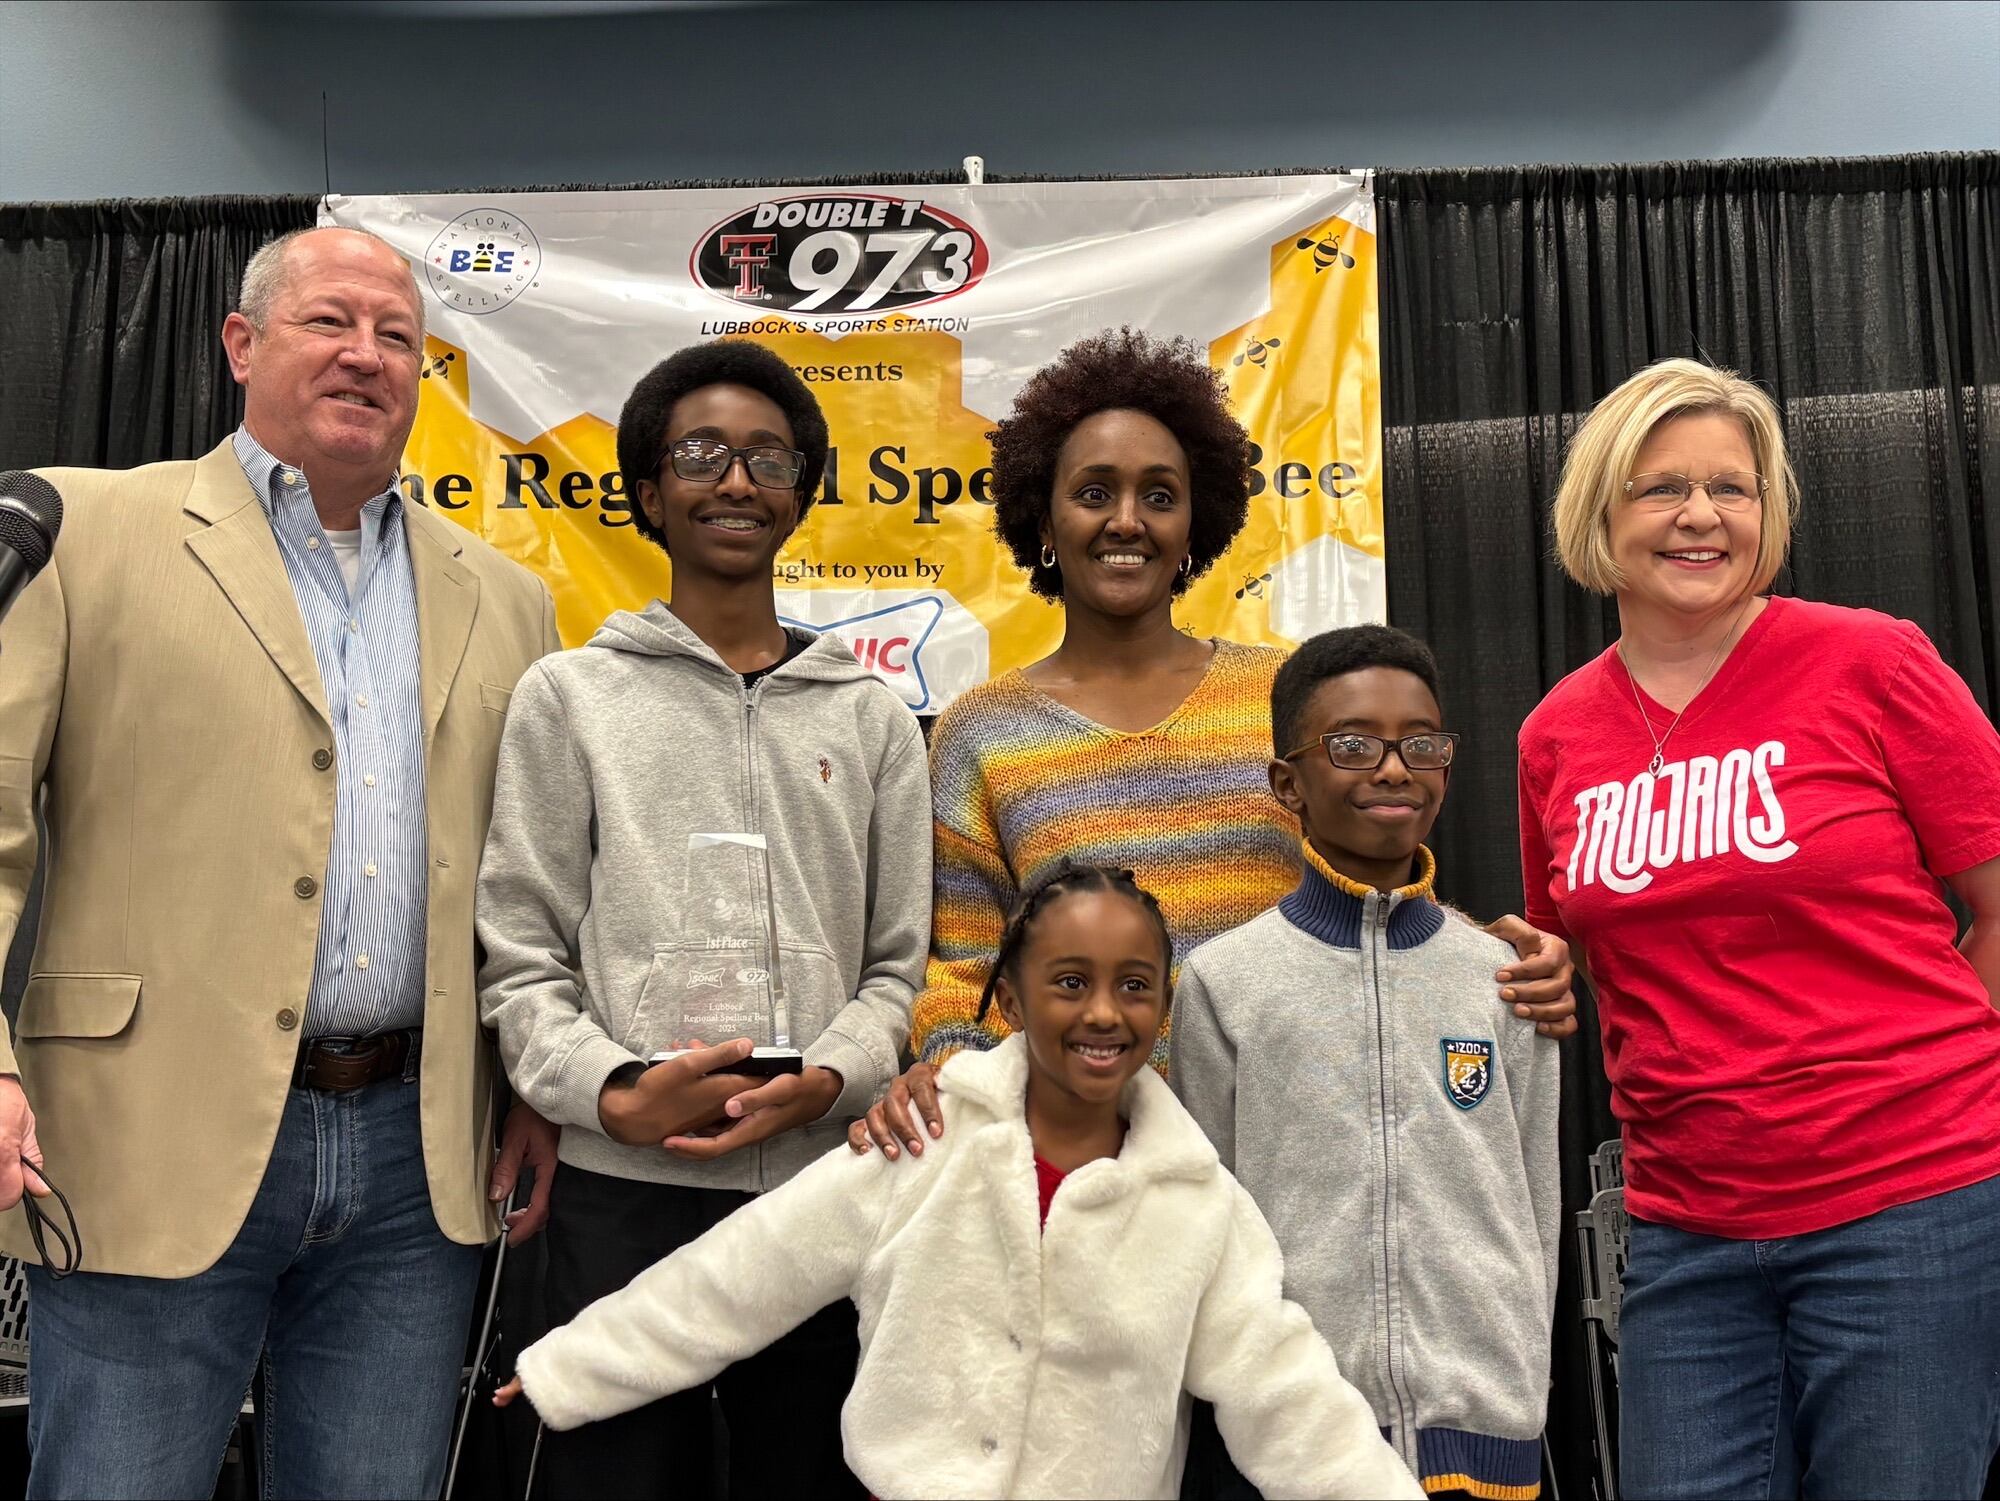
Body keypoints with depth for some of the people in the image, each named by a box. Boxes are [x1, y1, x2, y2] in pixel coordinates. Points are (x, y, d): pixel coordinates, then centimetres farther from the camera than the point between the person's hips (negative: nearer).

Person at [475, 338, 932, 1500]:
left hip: (826, 1182, 2)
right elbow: (522, 959, 3)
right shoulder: (569, 696, 6)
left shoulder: (874, 715, 11)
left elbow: (901, 964, 8)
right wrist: (613, 1092, -13)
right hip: (623, 1189, -2)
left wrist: (827, 1080, -10)